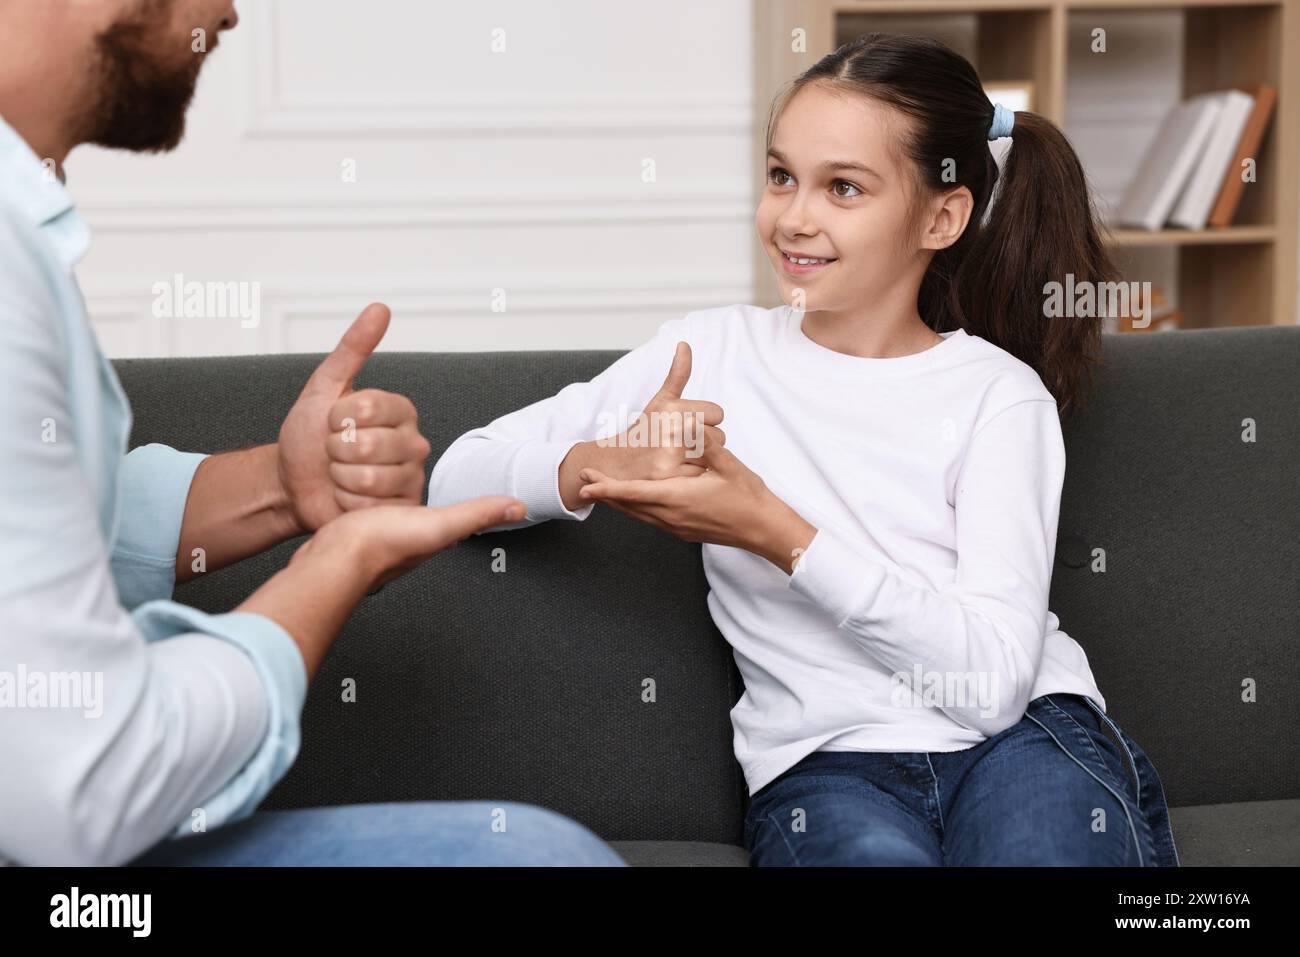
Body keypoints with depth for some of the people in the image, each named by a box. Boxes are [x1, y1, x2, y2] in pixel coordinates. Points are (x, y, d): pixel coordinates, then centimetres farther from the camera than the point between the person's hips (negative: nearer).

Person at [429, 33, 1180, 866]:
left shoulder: (999, 394, 3)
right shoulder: (715, 351, 9)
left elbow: (996, 679, -11)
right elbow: (459, 477, 6)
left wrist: (776, 533, -16)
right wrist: (601, 468, -16)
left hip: (1026, 732, 0)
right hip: (825, 762, 0)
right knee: (874, 851, -36)